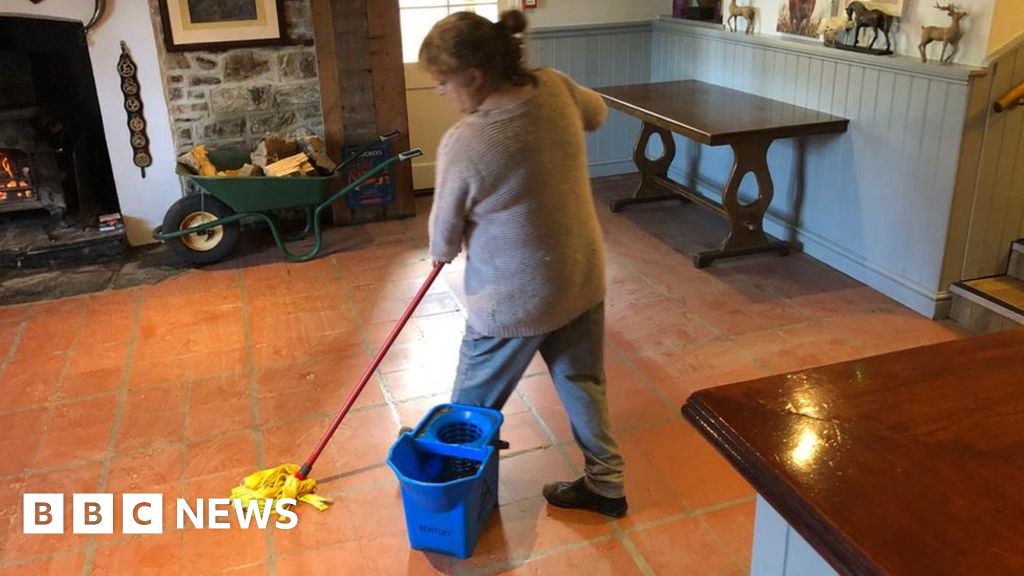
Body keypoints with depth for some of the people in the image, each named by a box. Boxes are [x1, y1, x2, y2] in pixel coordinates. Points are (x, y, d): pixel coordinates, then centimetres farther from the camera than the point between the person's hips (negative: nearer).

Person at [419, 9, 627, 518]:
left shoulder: (465, 144, -26)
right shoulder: (554, 87, -9)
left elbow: (444, 232, -9)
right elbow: (597, 112, 16)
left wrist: (441, 251, 13)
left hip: (515, 298, -6)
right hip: (582, 276, 7)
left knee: (474, 404, 17)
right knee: (583, 382, 22)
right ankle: (605, 485, 37)